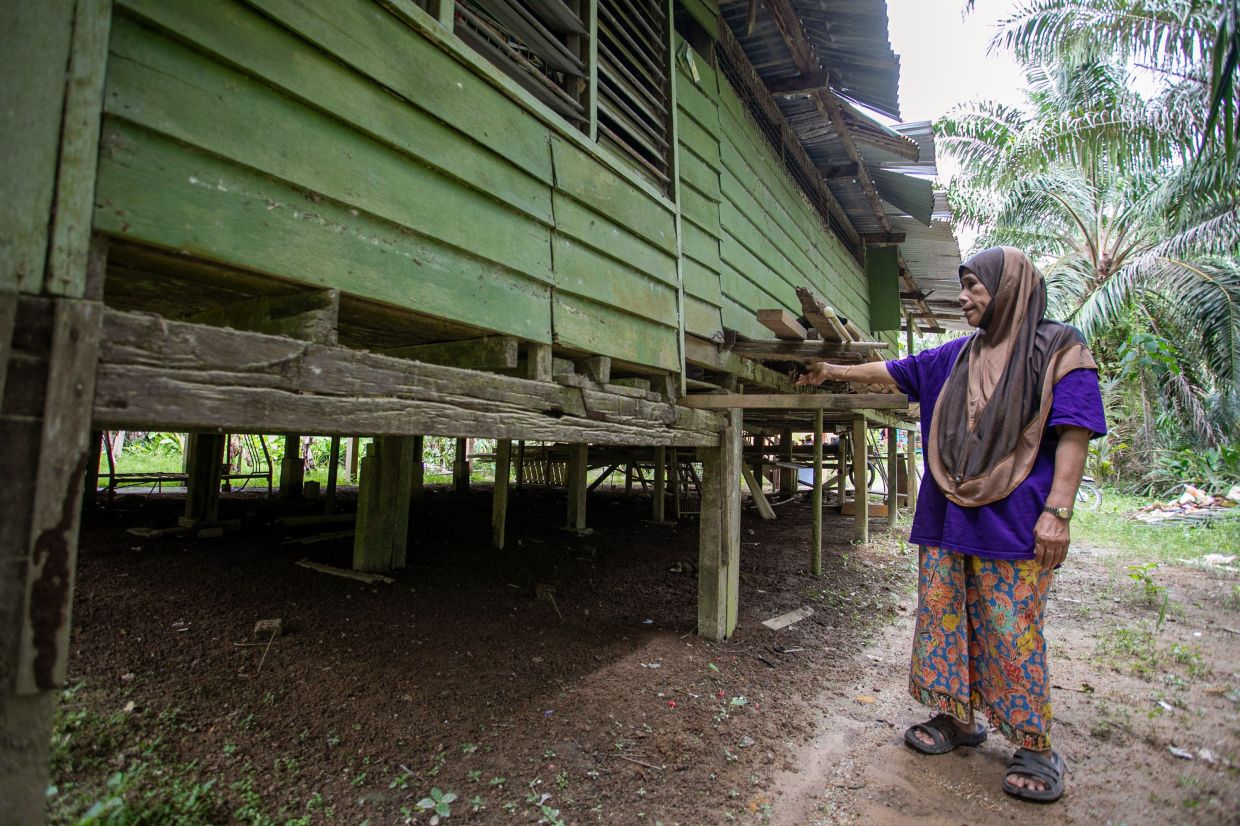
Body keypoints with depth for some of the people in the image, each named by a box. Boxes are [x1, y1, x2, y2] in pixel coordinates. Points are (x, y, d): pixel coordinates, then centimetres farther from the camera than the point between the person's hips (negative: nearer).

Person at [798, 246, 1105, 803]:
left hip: (1013, 523, -6)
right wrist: (833, 372, 25)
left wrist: (1057, 511, -17)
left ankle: (1035, 748, 15)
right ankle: (957, 720, 26)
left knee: (1012, 633, -3)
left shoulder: (1058, 349, -3)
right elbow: (893, 371, 23)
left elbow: (1073, 435, -10)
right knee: (943, 619, 10)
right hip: (948, 517, 6)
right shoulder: (958, 355, 14)